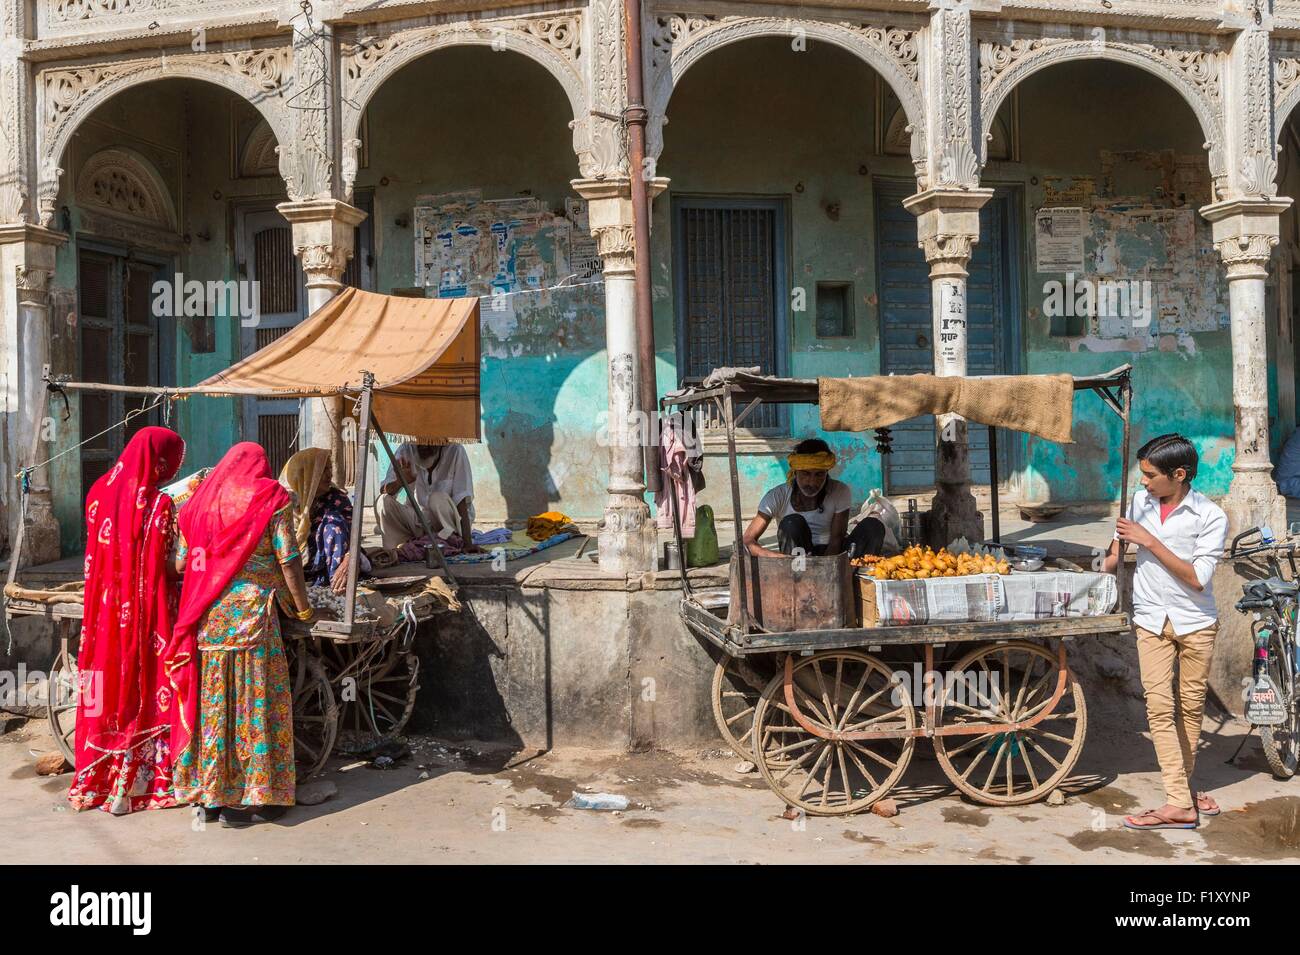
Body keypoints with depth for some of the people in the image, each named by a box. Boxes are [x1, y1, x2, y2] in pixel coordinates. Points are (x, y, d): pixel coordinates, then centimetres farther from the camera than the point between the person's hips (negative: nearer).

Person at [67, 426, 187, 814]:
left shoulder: (99, 492, 3)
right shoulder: (158, 503, -15)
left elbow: (99, 555, 10)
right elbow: (167, 565, -16)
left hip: (105, 611, 6)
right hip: (146, 614, -6)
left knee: (107, 689, 15)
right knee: (144, 690, 5)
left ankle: (96, 779, 26)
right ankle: (135, 784, 13)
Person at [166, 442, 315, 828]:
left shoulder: (200, 500, 11)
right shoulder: (271, 498, -2)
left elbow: (181, 562, 11)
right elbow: (288, 559, -7)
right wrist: (302, 606, 3)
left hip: (206, 616, 5)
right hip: (251, 612, -5)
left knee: (212, 699, 11)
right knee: (253, 699, 3)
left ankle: (210, 793, 19)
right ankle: (247, 797, 8)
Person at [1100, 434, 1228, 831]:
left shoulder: (1210, 517, -13)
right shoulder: (1141, 501, 0)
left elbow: (1197, 578, -20)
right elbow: (1118, 544, 21)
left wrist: (1150, 542, -22)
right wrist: (1108, 562, 7)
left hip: (1195, 622, -2)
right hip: (1151, 620, 2)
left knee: (1190, 707, 9)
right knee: (1159, 707, -7)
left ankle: (1183, 786, 26)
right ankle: (1179, 804, -6)